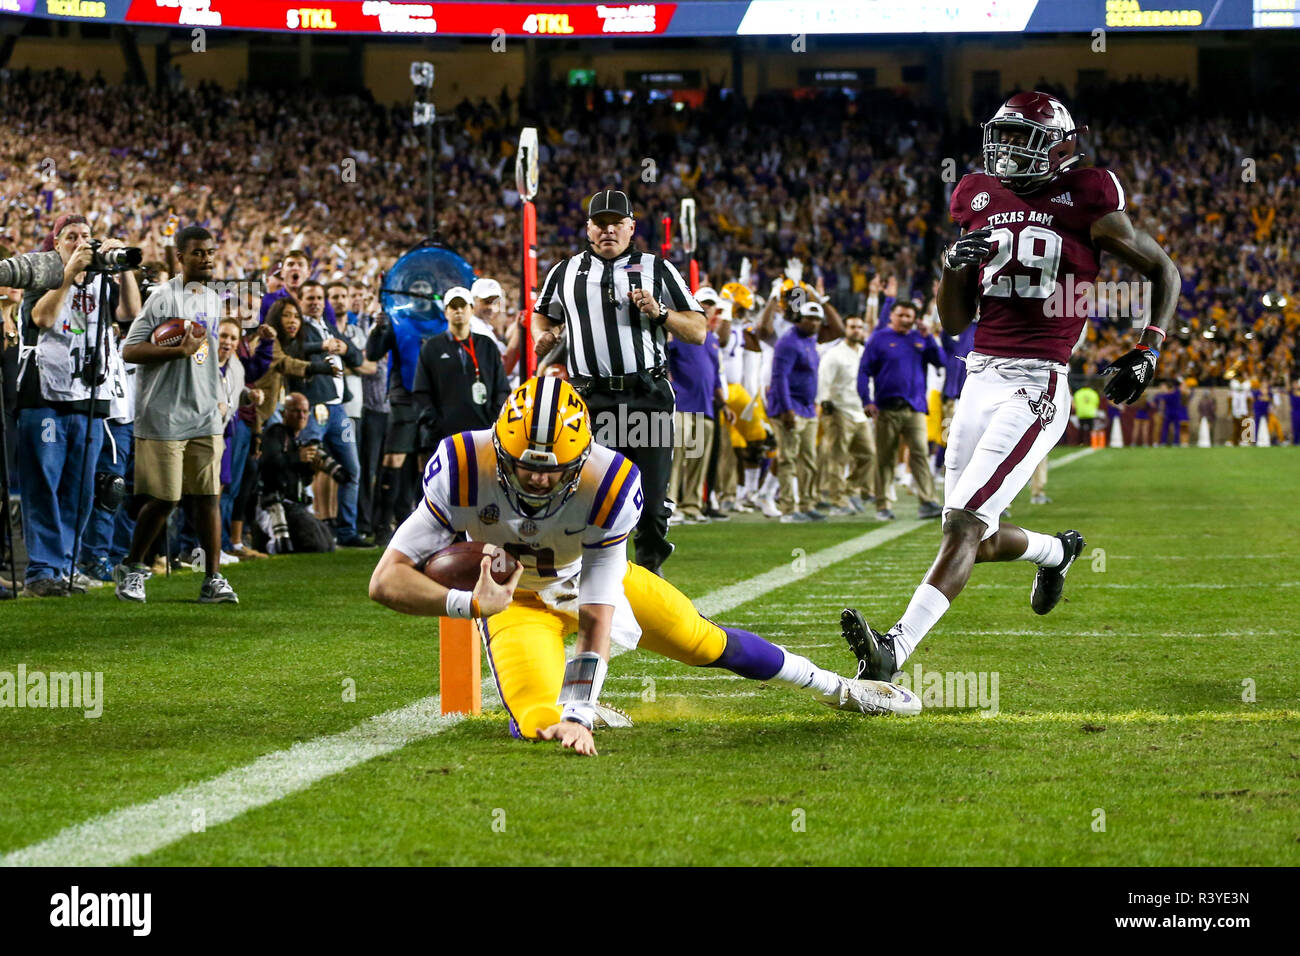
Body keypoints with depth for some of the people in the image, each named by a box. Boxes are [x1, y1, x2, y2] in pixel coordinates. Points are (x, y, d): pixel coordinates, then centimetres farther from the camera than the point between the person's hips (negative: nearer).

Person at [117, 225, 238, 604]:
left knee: (209, 495, 0)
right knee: (164, 499, -3)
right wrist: (179, 350, -23)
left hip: (205, 417, 6)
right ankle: (131, 569, 16)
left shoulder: (212, 299, 14)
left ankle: (213, 579, 1)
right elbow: (129, 351, -14)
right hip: (164, 418, -6)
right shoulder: (164, 298, -10)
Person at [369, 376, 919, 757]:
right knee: (539, 728, -25)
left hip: (596, 574, 1)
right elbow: (387, 581, -36)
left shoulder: (606, 486, -35)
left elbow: (596, 621, -32)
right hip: (516, 596, -1)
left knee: (705, 641, 12)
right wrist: (468, 604, -52)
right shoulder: (464, 470, -36)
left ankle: (835, 689, 37)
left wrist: (577, 714, -42)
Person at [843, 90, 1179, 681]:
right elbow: (954, 322, 15)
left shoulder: (1086, 204, -3)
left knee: (964, 525, -17)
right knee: (979, 538, 12)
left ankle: (893, 651, -25)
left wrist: (1147, 352, 1)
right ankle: (1057, 552, 44)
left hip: (1036, 387, -6)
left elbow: (1164, 272, 11)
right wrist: (955, 266, -5)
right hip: (980, 380, 6)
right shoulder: (979, 201, 11)